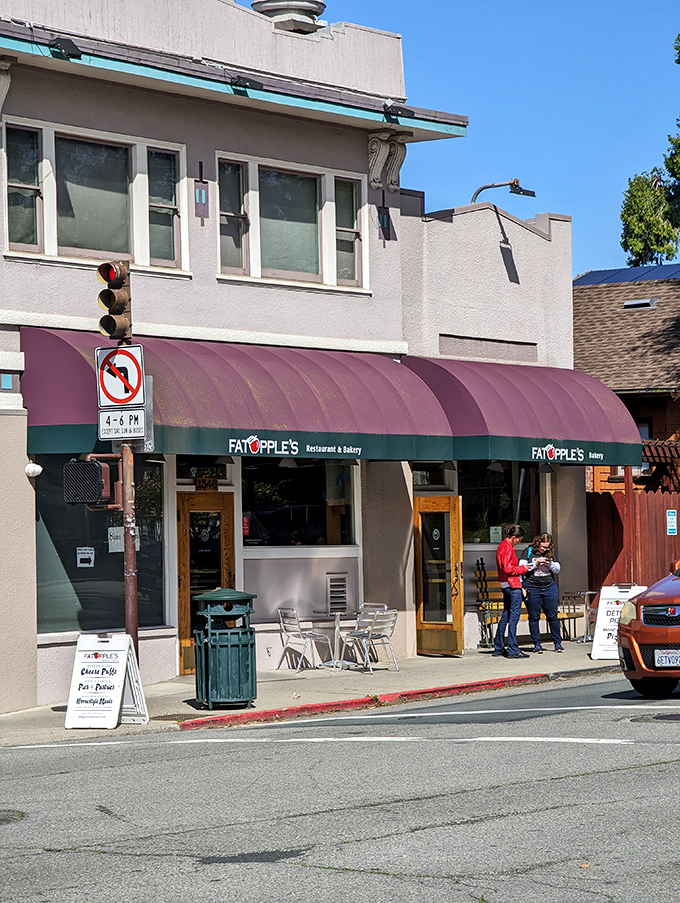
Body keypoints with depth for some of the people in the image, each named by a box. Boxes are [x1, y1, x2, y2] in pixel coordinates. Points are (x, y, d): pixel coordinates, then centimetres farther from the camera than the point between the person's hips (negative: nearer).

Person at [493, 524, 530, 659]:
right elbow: (508, 569, -21)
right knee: (514, 616, -8)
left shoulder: (502, 546, 17)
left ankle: (498, 648, 19)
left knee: (506, 616, 15)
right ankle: (513, 650, -9)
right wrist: (522, 569, -8)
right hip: (513, 585, -10)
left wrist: (520, 568, 15)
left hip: (505, 585, 10)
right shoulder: (507, 548, -15)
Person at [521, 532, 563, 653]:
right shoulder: (529, 552, 1)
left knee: (552, 616, 2)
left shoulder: (551, 553, 10)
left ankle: (558, 643, 9)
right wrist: (535, 564, -14)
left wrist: (550, 564, -8)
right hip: (532, 588, -2)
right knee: (534, 617, 0)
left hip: (549, 587, 2)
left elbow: (557, 569, 12)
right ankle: (537, 644, 7)